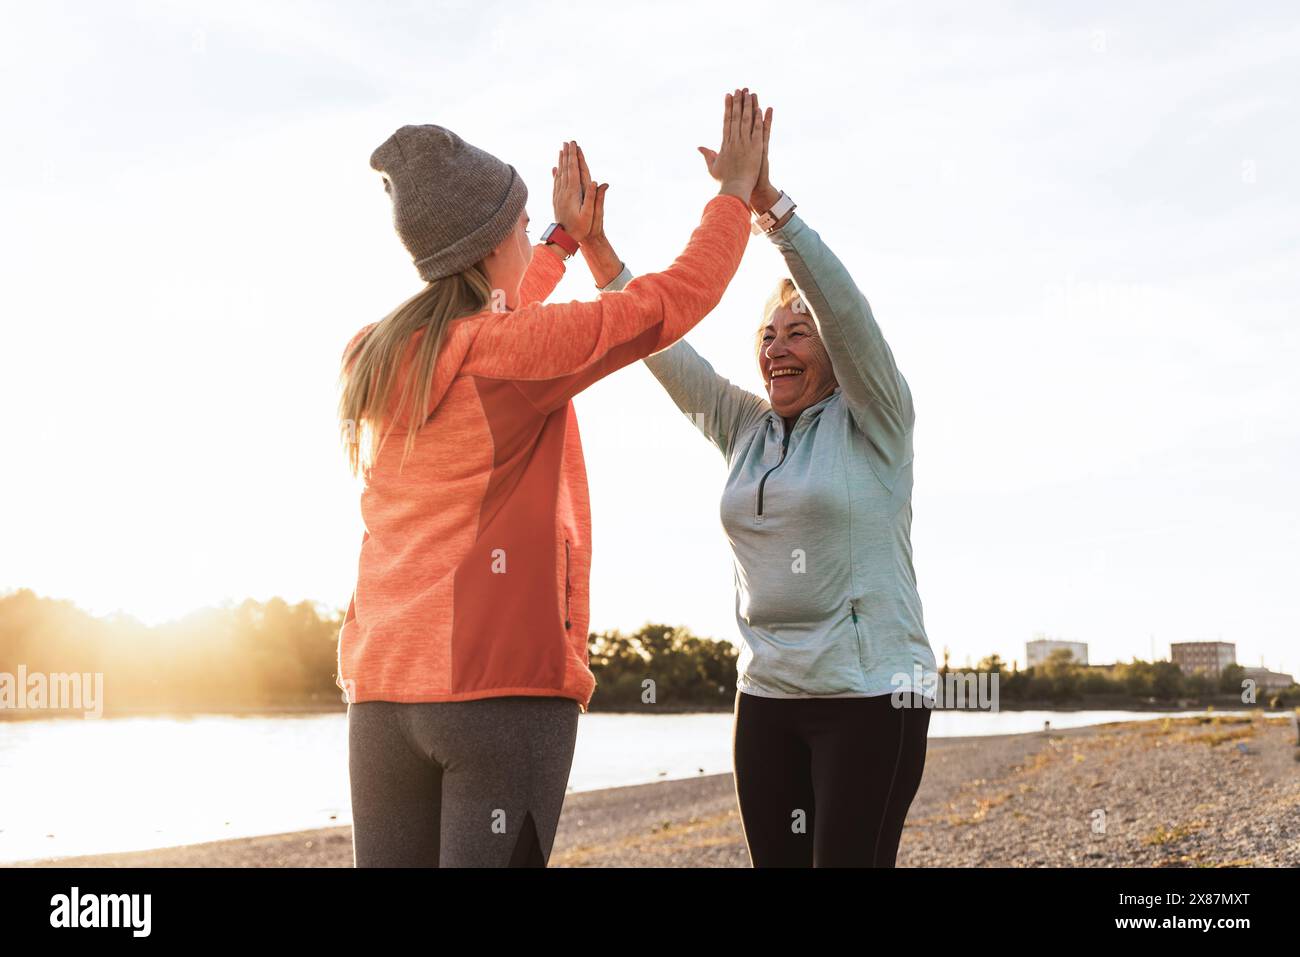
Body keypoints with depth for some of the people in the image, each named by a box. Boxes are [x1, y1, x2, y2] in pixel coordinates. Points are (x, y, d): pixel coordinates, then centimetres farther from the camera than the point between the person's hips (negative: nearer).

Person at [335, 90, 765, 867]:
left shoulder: (374, 358, 12)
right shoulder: (523, 347, -9)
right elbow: (676, 300, -1)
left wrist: (568, 239, 44)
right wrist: (736, 191, 16)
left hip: (384, 688, 7)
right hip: (506, 683, -7)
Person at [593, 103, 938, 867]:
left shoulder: (871, 422, -3)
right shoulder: (745, 429, 13)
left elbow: (843, 306, -17)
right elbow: (662, 343, 8)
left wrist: (767, 203, -27)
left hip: (870, 692, -6)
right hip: (768, 694, 6)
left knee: (850, 858, -9)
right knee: (778, 860, 6)